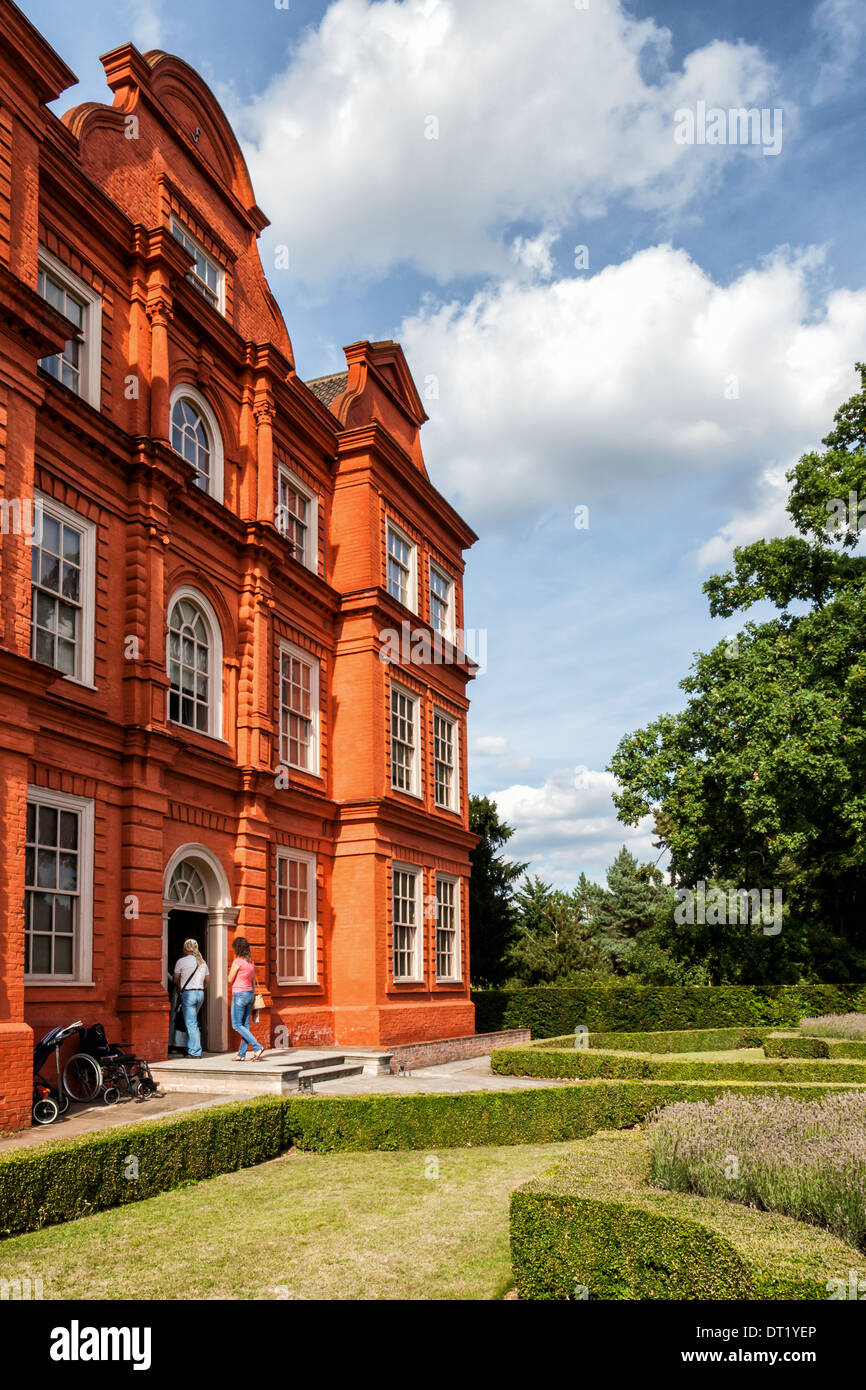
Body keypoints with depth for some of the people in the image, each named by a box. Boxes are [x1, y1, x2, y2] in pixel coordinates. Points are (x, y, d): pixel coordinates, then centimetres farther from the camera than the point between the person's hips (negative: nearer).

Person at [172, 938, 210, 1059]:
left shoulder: (182, 961, -6)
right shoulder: (203, 962, 11)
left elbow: (176, 979, 2)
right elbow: (207, 980, 15)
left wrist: (179, 989, 19)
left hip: (188, 993, -6)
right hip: (200, 993, 6)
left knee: (191, 1023, -5)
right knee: (191, 1022, 17)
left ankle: (195, 1051, -7)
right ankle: (190, 1049, 19)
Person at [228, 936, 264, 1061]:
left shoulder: (237, 961, -14)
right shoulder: (251, 962, 9)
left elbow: (230, 980, -7)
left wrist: (231, 969, 6)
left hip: (240, 994, -8)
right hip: (249, 994, 8)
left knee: (237, 1025, -3)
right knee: (245, 1025, 10)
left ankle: (257, 1047, -14)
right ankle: (242, 1054, 12)